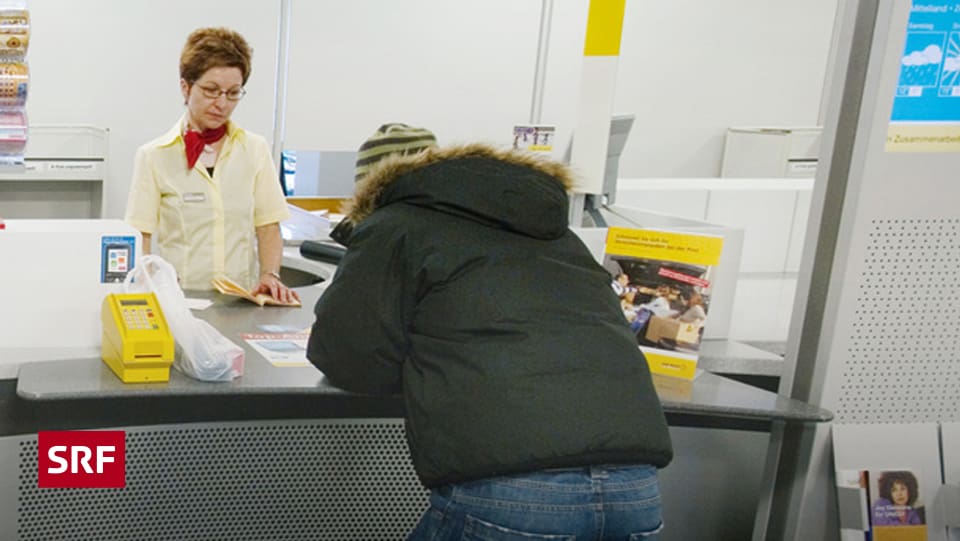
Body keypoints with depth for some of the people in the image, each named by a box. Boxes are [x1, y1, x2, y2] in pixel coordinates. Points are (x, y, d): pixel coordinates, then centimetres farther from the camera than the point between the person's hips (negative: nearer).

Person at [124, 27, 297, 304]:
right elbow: (141, 240, 2)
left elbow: (268, 227, 10)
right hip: (177, 298, -1)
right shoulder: (154, 156, 4)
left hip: (242, 299, 1)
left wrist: (269, 275, -7)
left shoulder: (256, 150, 11)